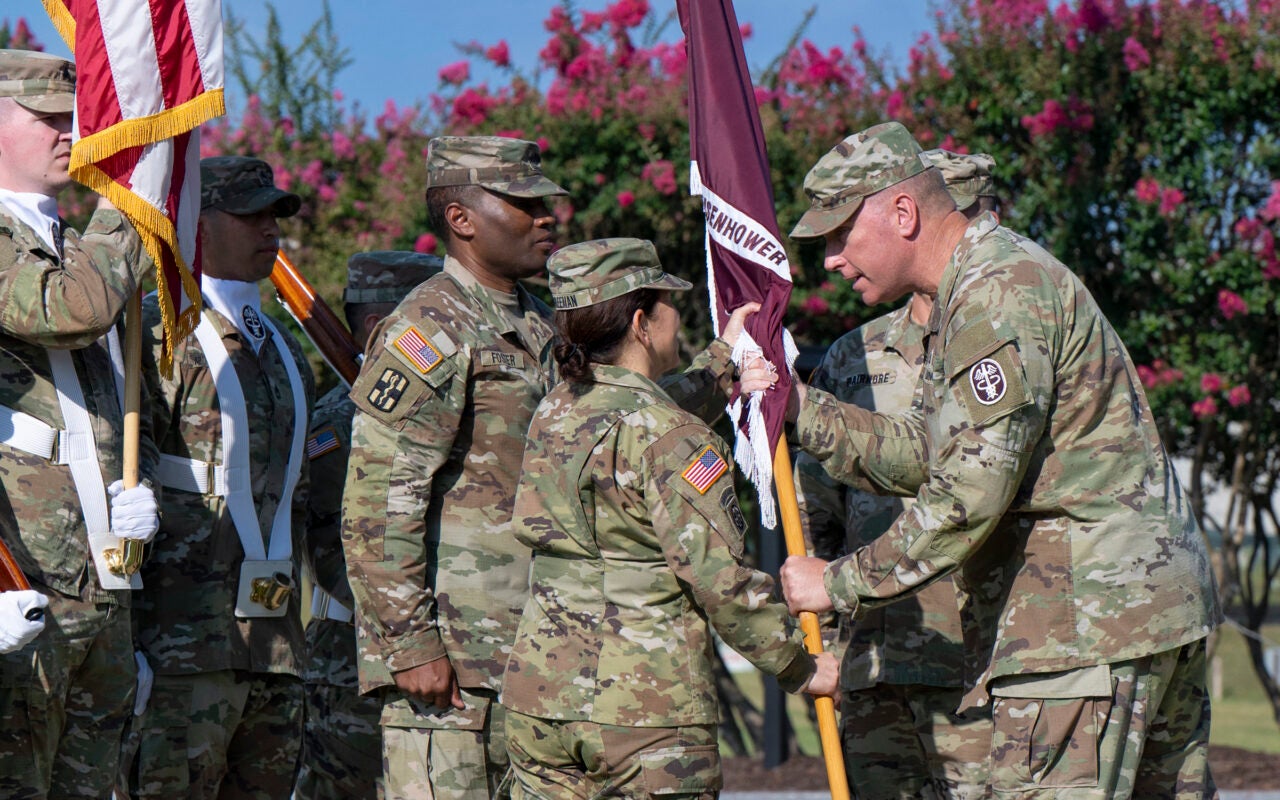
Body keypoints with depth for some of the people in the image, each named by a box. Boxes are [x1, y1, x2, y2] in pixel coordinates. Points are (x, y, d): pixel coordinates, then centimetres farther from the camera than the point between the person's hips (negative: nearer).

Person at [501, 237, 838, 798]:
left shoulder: (555, 411, 9)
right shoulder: (670, 438, -13)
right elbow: (719, 578, -15)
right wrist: (800, 668, -4)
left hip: (539, 696, 7)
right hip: (650, 710, -7)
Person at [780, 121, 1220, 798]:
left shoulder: (1000, 296, -15)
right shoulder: (985, 286, 19)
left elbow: (968, 497, -19)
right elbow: (922, 457, 18)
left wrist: (841, 584, -10)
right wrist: (801, 410, 10)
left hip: (1087, 621, -11)